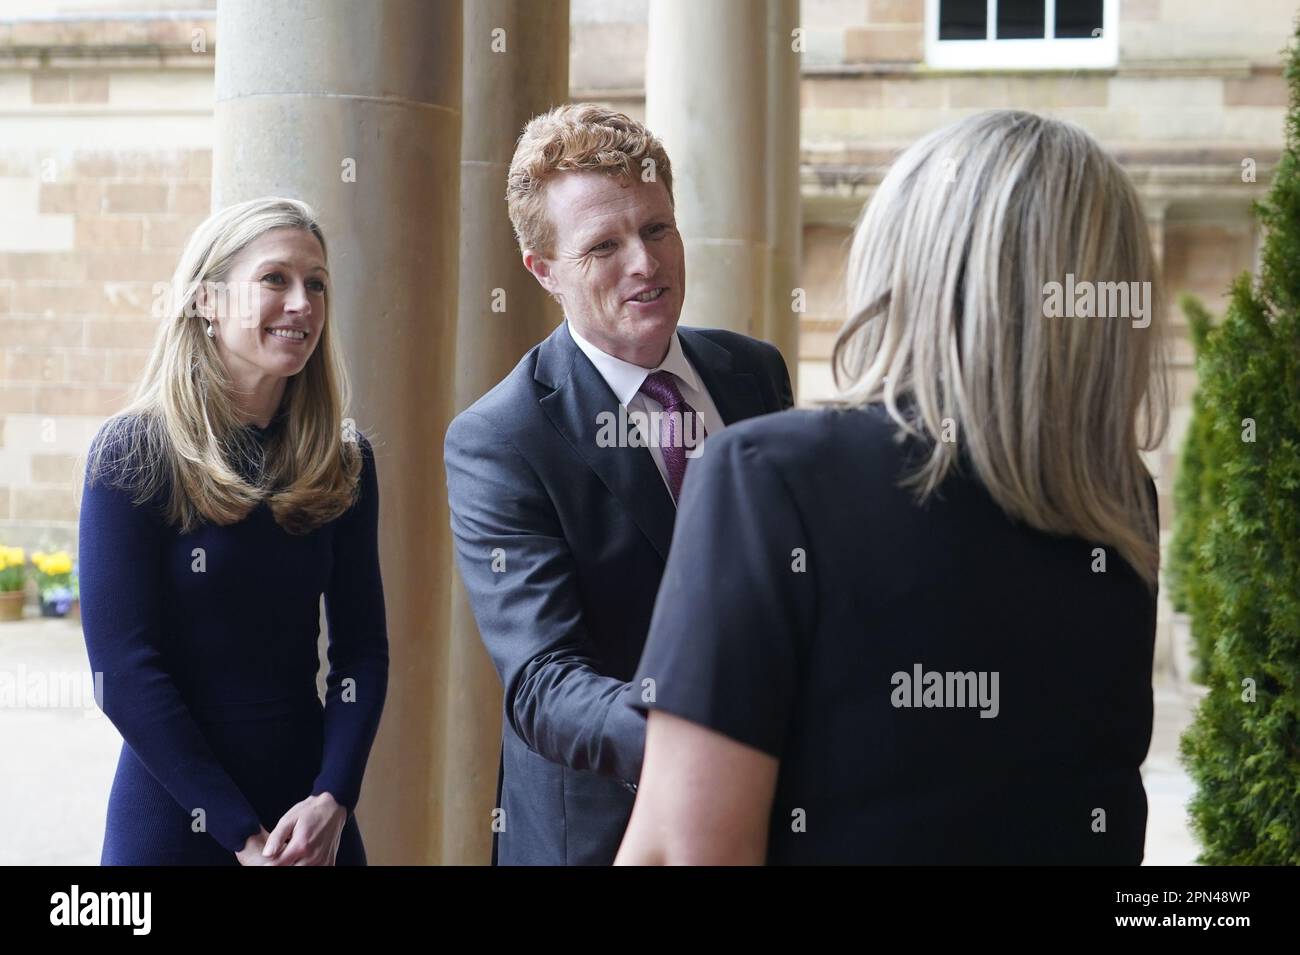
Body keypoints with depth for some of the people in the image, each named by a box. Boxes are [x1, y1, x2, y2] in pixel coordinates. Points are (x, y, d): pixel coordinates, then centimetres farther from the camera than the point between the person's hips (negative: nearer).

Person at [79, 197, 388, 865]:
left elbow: (362, 646, 1)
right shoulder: (133, 453, -9)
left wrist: (332, 799, -14)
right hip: (175, 813, -3)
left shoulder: (342, 460, 2)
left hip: (314, 809, 4)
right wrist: (243, 835, -16)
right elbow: (122, 667, -13)